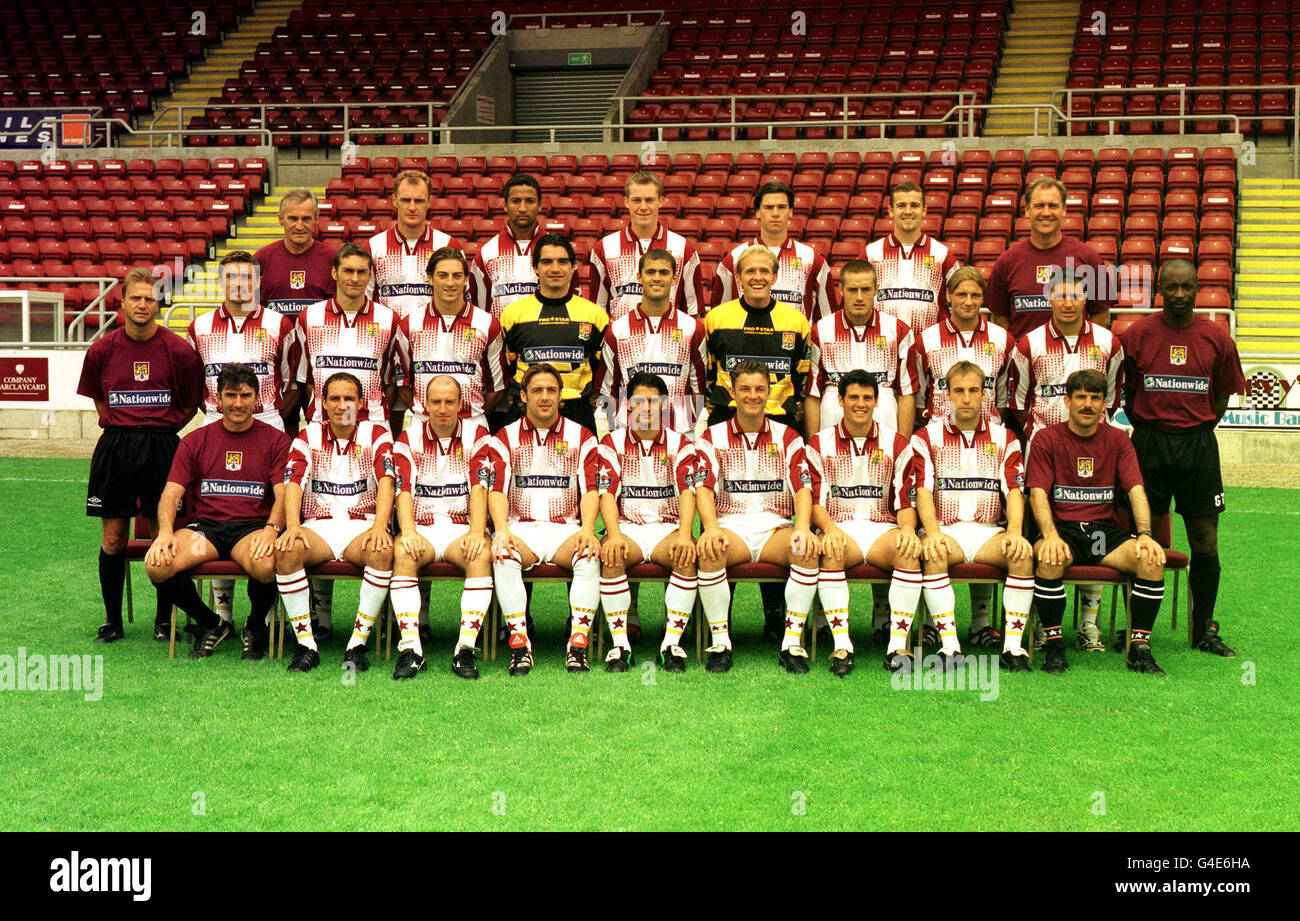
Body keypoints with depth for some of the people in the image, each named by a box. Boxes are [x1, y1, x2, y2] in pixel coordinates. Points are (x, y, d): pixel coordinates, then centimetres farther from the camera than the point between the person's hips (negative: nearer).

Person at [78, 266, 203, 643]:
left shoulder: (178, 350, -2)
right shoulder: (101, 350, 4)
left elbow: (192, 404, 8)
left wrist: (161, 429, 4)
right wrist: (123, 428, 9)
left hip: (162, 447, -2)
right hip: (114, 447, 2)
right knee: (113, 538, 3)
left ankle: (165, 619, 15)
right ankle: (112, 620, 15)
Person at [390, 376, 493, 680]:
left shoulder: (476, 433, 6)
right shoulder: (409, 438, 8)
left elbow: (479, 487, -5)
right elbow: (404, 489, -4)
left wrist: (476, 532, -21)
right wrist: (408, 532, -22)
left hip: (462, 527, 0)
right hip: (422, 527, 1)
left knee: (481, 555, -33)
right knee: (402, 553, -32)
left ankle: (465, 649, -32)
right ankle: (410, 647, -33)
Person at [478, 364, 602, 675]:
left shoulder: (581, 437, 12)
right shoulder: (505, 438, 10)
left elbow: (590, 489, 3)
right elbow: (497, 489, -1)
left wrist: (587, 529, -16)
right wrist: (502, 530, -20)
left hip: (565, 528, 0)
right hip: (520, 528, 0)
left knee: (589, 556, -32)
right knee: (504, 556, -34)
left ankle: (578, 644, -32)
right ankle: (520, 645, -33)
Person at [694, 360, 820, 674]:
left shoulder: (787, 436, 11)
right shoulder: (713, 437, 9)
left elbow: (803, 486, -1)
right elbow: (704, 486, -6)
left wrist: (803, 527, -23)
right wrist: (711, 527, -27)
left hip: (776, 526, 1)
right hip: (730, 524, -1)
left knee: (808, 549, -31)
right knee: (708, 550, -35)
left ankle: (792, 641, -24)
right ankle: (720, 642, -23)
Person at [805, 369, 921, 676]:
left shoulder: (896, 444, 11)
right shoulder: (820, 444, 8)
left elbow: (905, 500, 7)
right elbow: (815, 501, 1)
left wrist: (908, 528, -16)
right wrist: (829, 529, -21)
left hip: (883, 528, 1)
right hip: (838, 527, -1)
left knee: (910, 551, -33)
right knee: (830, 552, -36)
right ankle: (841, 645, -34)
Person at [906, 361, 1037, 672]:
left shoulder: (1004, 438, 13)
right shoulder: (927, 437, 8)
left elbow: (1014, 490, 3)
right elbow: (923, 490, -4)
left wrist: (1015, 531, -18)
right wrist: (933, 533, -23)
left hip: (990, 530, 2)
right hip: (946, 529, -1)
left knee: (1023, 553, -29)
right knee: (932, 553, -35)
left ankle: (1013, 643, -24)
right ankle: (949, 643, -32)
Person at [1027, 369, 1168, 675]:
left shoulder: (1117, 440, 10)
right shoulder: (1047, 439, 3)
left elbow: (1136, 489, 0)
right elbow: (1038, 492, -7)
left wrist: (1145, 534, -18)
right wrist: (1050, 535, -25)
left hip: (1105, 530, 3)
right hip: (1063, 528, -2)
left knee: (1152, 559, -26)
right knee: (1049, 557, -37)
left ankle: (1139, 647, -17)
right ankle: (1053, 645, -22)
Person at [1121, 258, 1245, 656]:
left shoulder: (1216, 338, 3)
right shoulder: (1137, 335, 1)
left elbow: (1223, 395, 12)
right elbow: (1127, 393, 9)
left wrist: (1196, 430, 5)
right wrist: (1149, 430, 4)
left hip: (1199, 445, 1)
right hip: (1149, 445, -1)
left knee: (1206, 543, 2)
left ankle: (1204, 629, 14)